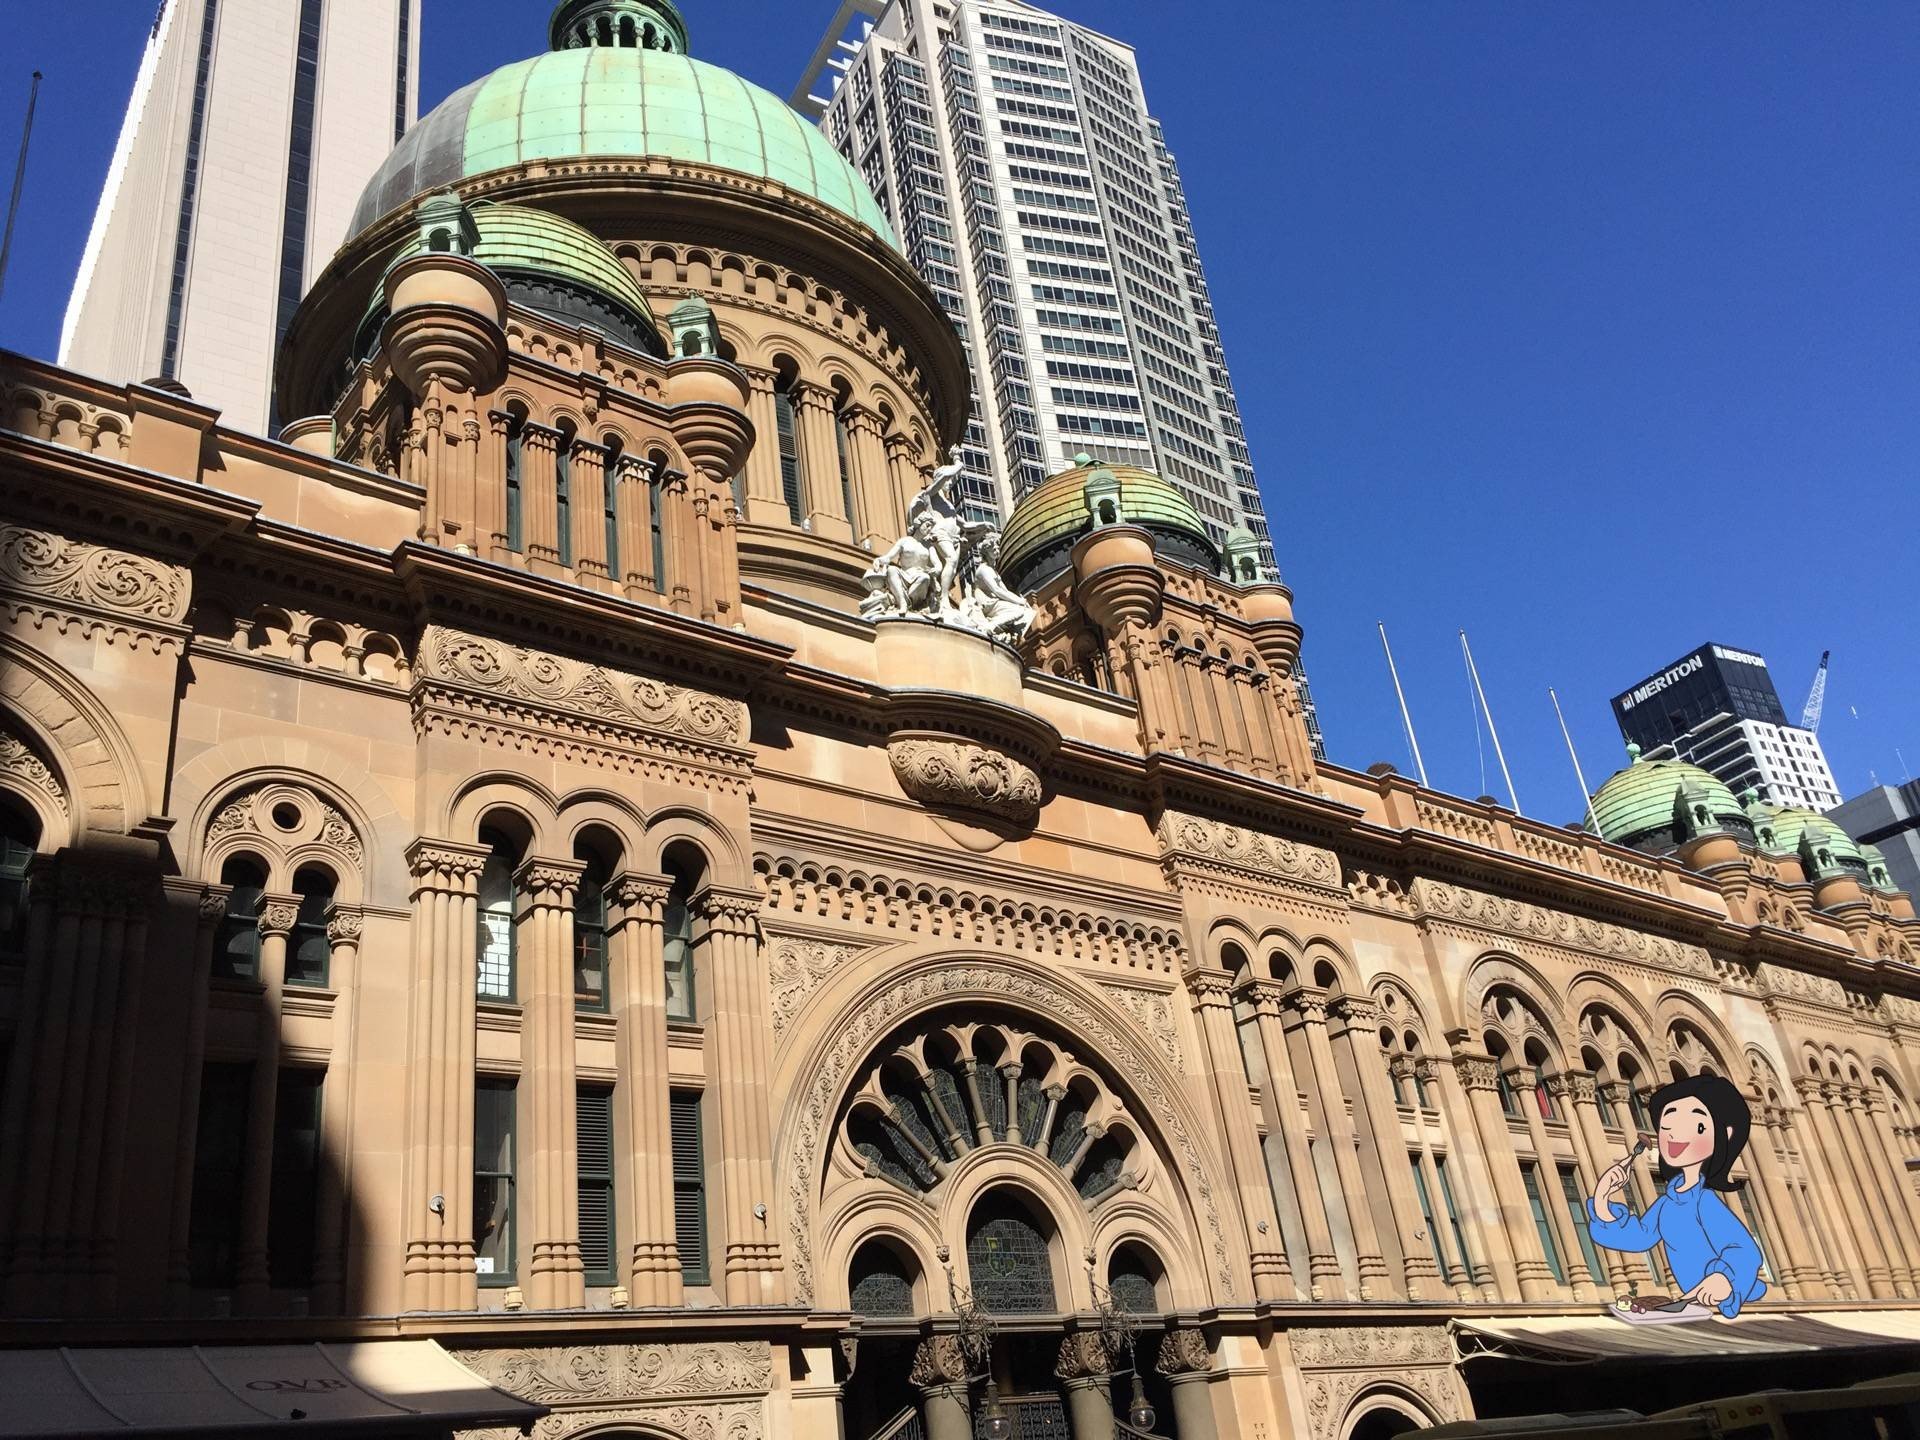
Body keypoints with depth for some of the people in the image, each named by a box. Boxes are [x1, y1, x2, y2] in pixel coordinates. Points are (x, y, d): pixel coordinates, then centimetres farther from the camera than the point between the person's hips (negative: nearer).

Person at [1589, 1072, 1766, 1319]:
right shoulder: (1669, 1201, 4)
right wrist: (1601, 1200, 6)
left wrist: (1724, 1277, -48)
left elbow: (1745, 1251, -28)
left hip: (1718, 1303, -6)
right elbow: (1639, 1235, 18)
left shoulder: (1705, 1202, -18)